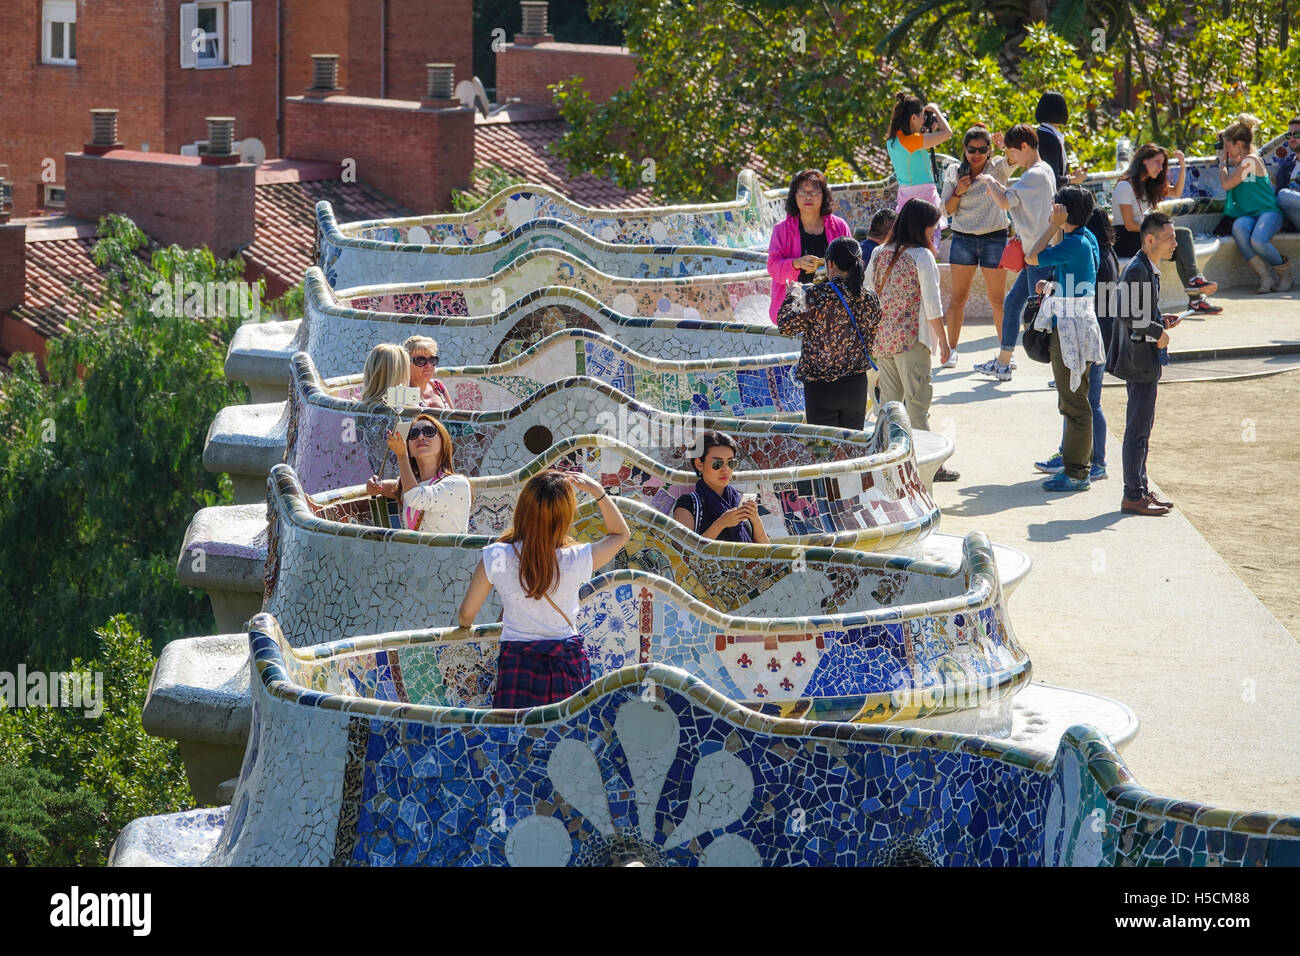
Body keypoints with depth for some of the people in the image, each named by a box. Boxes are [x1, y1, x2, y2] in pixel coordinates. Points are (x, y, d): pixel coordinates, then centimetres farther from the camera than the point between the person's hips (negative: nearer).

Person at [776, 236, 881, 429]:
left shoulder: (817, 295, -16)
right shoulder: (870, 300, -1)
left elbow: (786, 326, -7)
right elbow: (869, 344, 9)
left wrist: (793, 296, 7)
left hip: (821, 386, -4)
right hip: (857, 387, 4)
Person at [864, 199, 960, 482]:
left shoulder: (879, 254, 8)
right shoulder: (922, 256, -11)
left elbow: (868, 296, 12)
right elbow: (932, 304, -12)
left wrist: (871, 336, 21)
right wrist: (943, 340, -4)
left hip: (881, 339, 6)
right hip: (911, 338, -6)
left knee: (889, 400, 12)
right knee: (917, 400, -2)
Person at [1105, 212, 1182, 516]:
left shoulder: (1148, 269, 13)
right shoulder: (1137, 270, -19)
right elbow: (1126, 316, -27)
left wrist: (1161, 321, 9)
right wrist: (1157, 333, -18)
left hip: (1144, 362, 11)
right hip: (1140, 361, -11)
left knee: (1142, 427, 16)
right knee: (1138, 428, -6)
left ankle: (1140, 489, 24)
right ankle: (1133, 496, -2)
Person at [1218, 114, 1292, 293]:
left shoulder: (1250, 161, -11)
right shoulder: (1239, 161, 17)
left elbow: (1226, 184, -11)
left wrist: (1223, 162, 5)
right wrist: (1225, 161, 26)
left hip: (1268, 211, -7)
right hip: (1248, 215, 7)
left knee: (1257, 240, -37)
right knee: (1238, 227, -30)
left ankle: (1284, 272, -5)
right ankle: (1265, 276, -25)